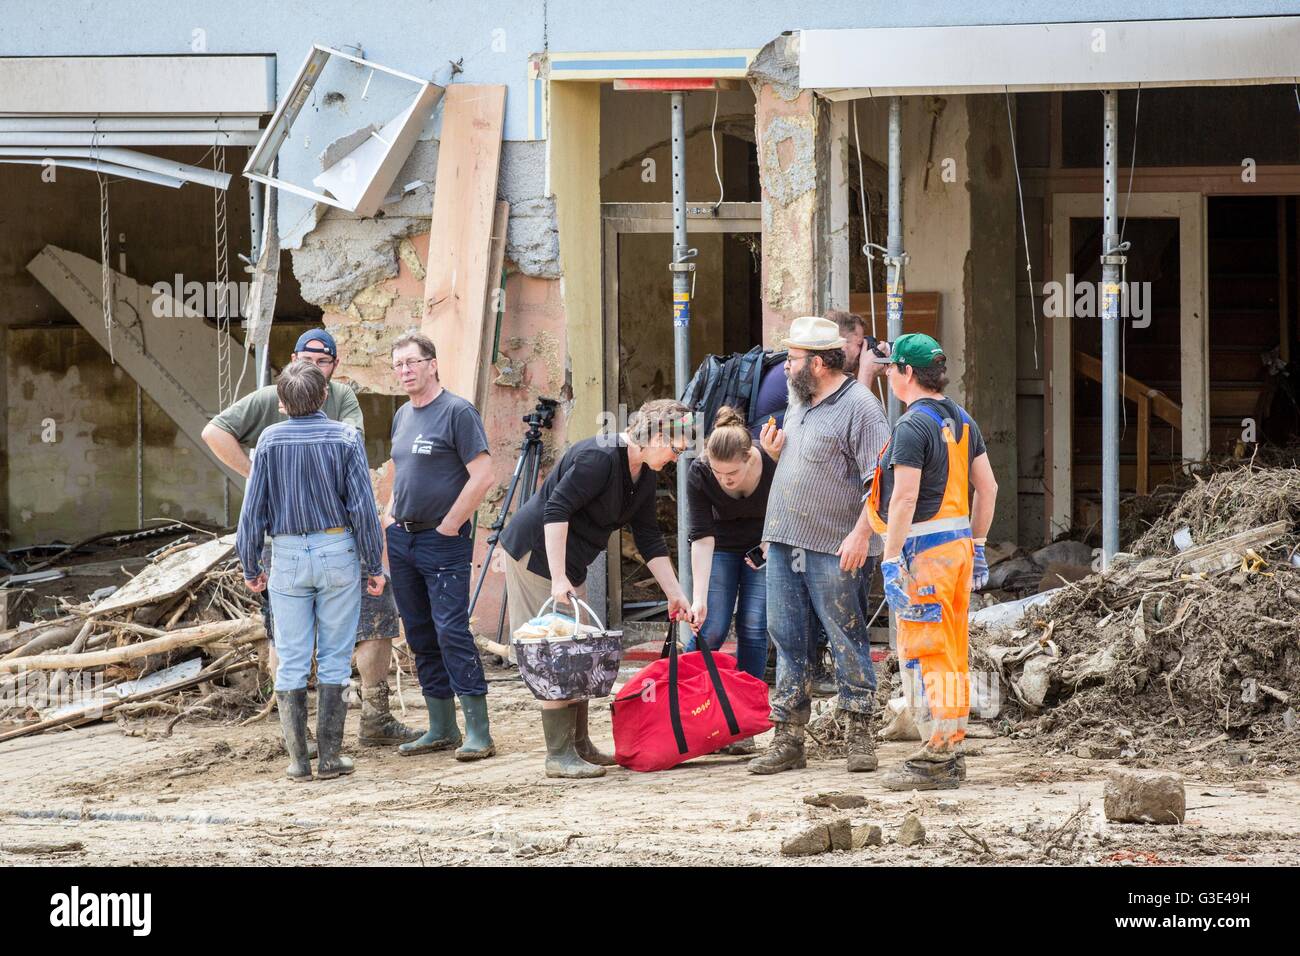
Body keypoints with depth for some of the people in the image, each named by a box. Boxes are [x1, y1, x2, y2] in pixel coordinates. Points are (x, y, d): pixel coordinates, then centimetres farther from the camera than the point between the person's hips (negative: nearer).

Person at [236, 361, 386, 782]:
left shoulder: (270, 440, -3)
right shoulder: (345, 438, -6)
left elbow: (253, 508, 0)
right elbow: (362, 506, -7)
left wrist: (250, 566, 10)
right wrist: (374, 565, 1)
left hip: (287, 557, 1)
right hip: (337, 551, -1)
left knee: (291, 662, 6)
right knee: (334, 659, 5)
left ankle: (298, 759, 5)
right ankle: (330, 757, 5)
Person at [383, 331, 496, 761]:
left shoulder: (458, 412, -9)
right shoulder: (402, 416, 15)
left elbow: (482, 476, -16)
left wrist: (448, 526, -14)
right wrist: (389, 516, 12)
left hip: (443, 541, -8)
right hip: (402, 540, 8)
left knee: (452, 631, -14)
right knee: (420, 636, 9)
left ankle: (478, 732, -13)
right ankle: (441, 729, 15)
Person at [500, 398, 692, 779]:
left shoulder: (643, 476, 6)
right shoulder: (599, 457, -24)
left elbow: (650, 540, 10)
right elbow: (556, 510, -28)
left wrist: (676, 594, 5)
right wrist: (558, 579, -31)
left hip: (567, 564, 10)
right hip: (535, 552, -10)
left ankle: (580, 746, 20)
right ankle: (559, 755, -9)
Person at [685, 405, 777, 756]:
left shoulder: (774, 465, -30)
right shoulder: (699, 473, -28)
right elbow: (702, 537, -27)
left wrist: (769, 546, -21)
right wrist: (699, 598, -31)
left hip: (765, 546, 0)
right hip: (721, 547, 0)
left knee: (753, 628, -8)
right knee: (710, 630, -10)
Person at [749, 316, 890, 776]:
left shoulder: (859, 406, -10)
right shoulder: (799, 403, 17)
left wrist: (861, 534, -21)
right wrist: (776, 453, 8)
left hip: (833, 548, -8)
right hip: (783, 542, 8)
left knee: (847, 639, -1)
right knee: (786, 638, 7)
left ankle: (860, 733, 7)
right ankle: (788, 736, 10)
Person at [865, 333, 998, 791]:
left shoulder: (912, 426, -15)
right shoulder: (961, 420, 12)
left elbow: (905, 499, -20)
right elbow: (987, 486, 15)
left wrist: (891, 560, -19)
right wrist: (976, 543, 21)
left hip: (924, 548, -9)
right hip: (958, 544, 9)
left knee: (922, 653, -5)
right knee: (951, 651, 13)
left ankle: (935, 758, -4)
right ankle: (952, 752, 19)